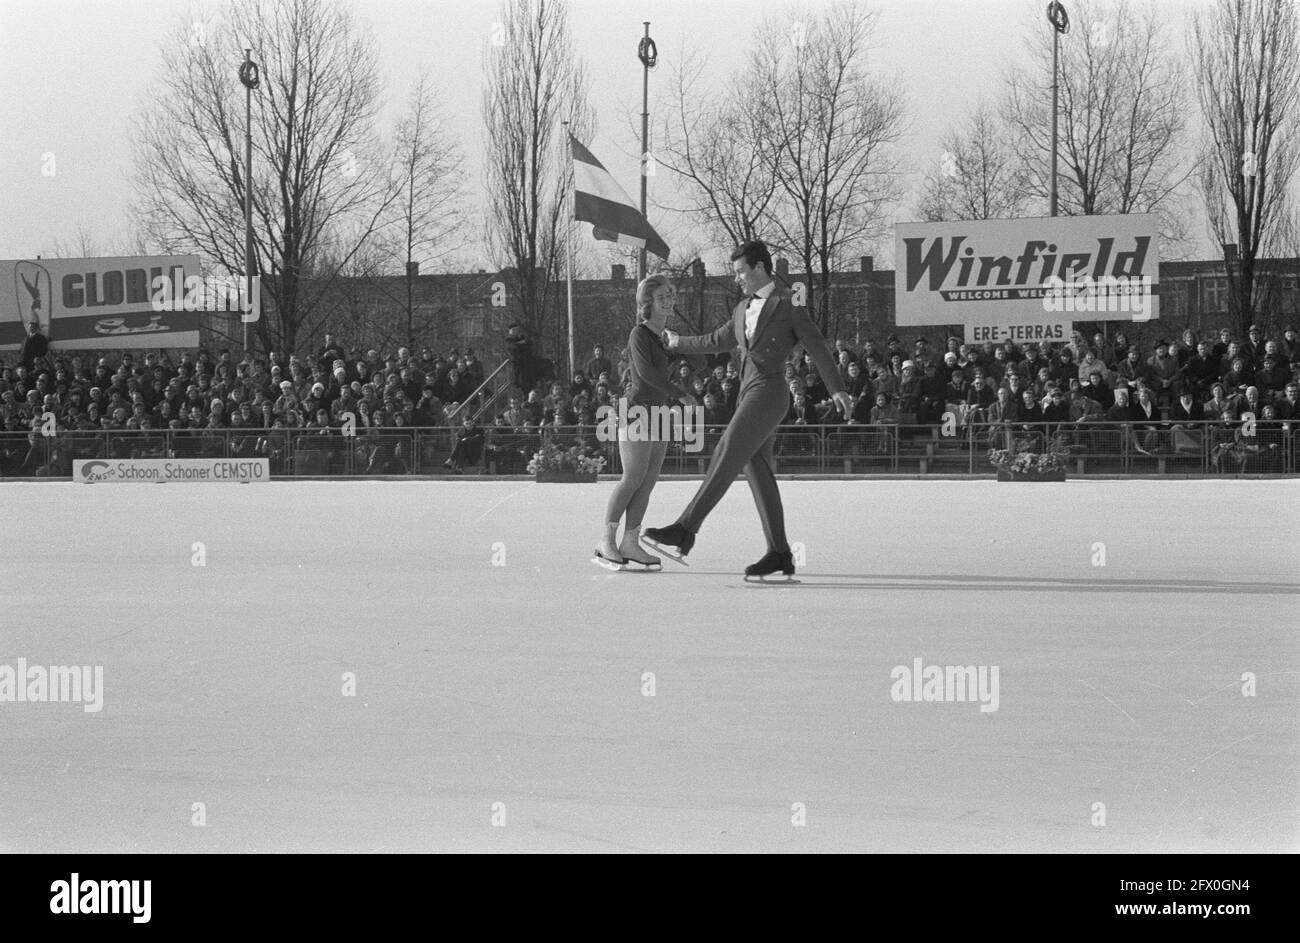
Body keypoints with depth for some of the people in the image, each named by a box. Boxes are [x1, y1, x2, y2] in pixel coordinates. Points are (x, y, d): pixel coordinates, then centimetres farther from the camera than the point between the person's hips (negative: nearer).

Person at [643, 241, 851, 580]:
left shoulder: (788, 304, -2)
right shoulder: (743, 308, 21)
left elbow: (817, 346, -7)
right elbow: (718, 341, 35)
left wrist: (837, 389, -17)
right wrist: (678, 343, 42)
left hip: (768, 391, -8)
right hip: (749, 393, 8)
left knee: (726, 458, -17)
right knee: (758, 473, 4)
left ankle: (684, 530, -23)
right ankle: (779, 556, 4)